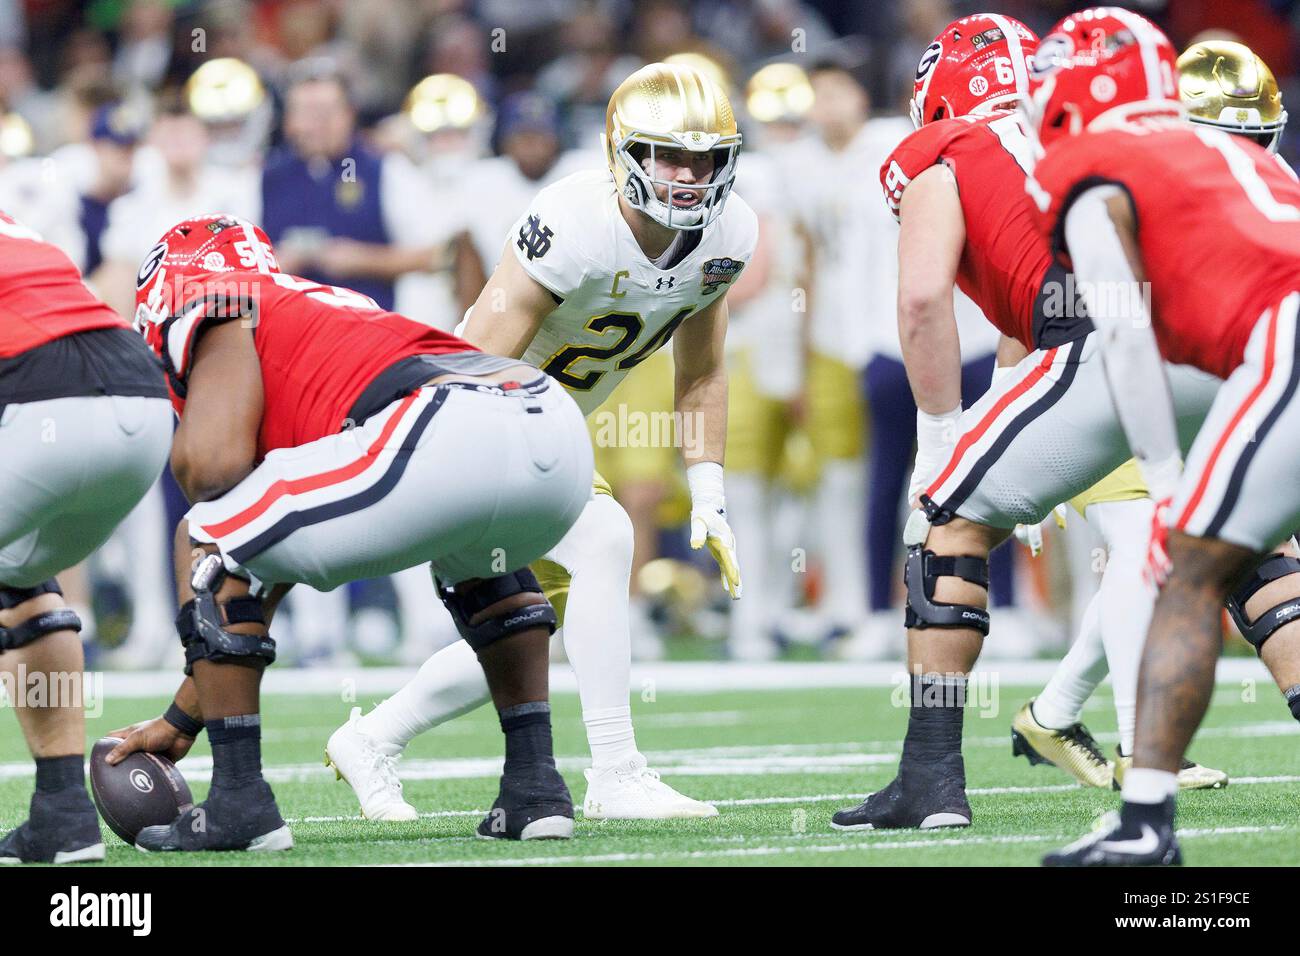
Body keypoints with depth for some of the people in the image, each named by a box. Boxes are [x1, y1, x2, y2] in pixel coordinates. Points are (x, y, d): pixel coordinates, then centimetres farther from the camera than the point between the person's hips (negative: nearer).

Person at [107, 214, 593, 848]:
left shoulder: (223, 307, 18)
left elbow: (210, 465, -2)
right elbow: (261, 593, 43)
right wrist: (182, 719, 48)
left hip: (446, 441, -8)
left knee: (206, 546, 10)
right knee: (478, 562, 43)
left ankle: (239, 799, 9)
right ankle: (535, 782, 31)